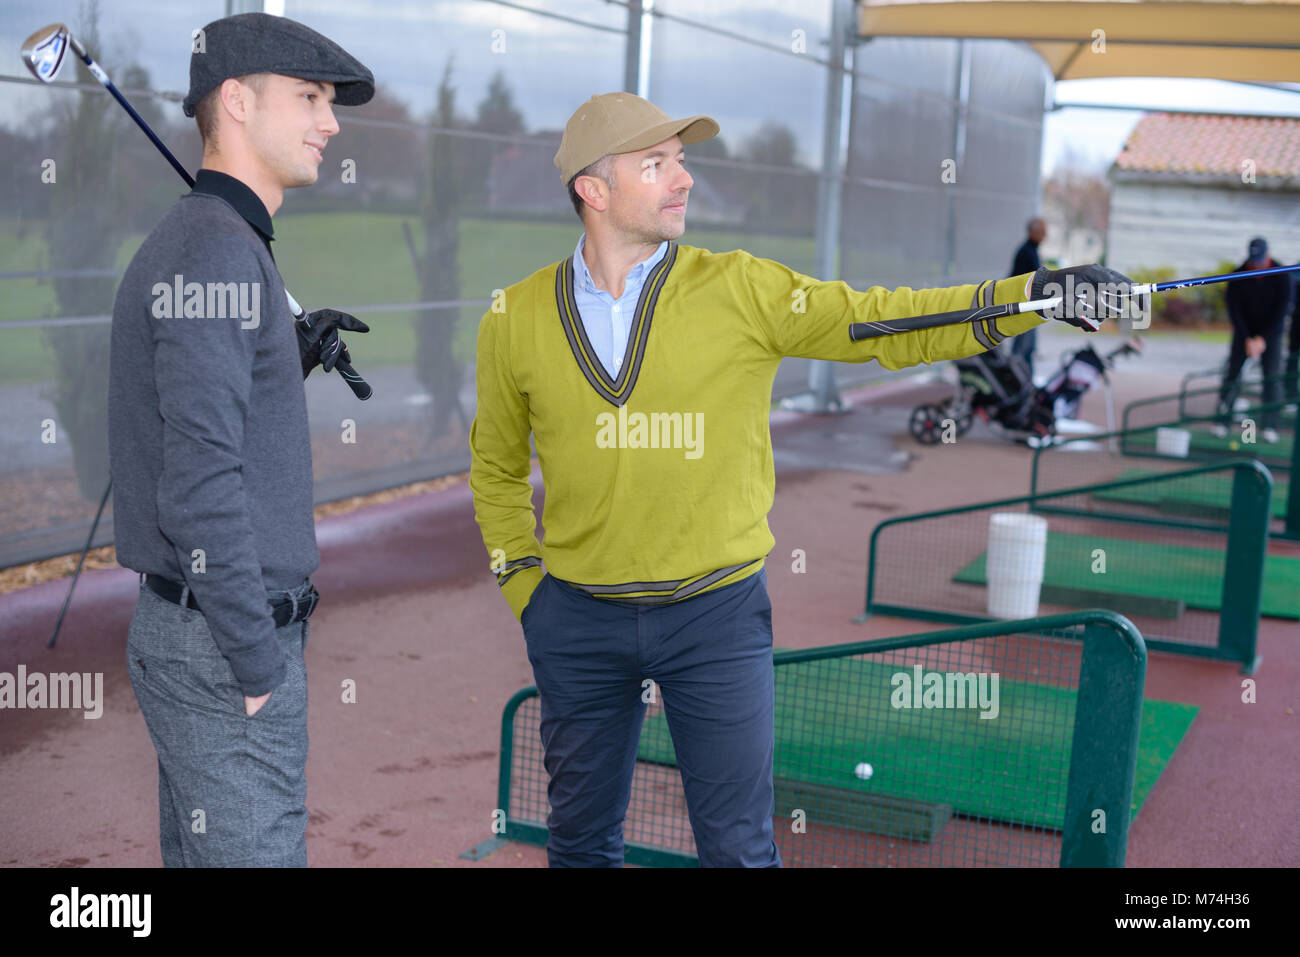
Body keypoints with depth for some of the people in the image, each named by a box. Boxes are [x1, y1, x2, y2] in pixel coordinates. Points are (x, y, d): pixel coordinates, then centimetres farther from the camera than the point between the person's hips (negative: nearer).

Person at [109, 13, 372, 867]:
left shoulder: (186, 243, 15)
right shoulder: (219, 251, -17)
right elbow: (199, 484, -23)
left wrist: (292, 359, 12)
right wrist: (257, 664, -19)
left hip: (191, 623, 10)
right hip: (222, 644, -10)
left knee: (203, 853, 18)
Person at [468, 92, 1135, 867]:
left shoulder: (741, 292, -6)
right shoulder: (516, 319, -1)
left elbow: (886, 322, -12)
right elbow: (497, 466, 13)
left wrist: (1033, 294, -23)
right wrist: (523, 586, 6)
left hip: (719, 612, -1)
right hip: (579, 622, 2)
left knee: (739, 845, 6)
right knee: (581, 838, 16)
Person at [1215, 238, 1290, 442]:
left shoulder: (1281, 277, -12)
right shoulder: (1238, 276, -10)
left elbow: (1280, 312, -11)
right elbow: (1234, 311, -10)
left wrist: (1262, 339, -15)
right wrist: (1247, 339, -15)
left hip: (1270, 333, -1)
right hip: (1244, 333, 1)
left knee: (1273, 376, -8)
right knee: (1233, 374, -7)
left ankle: (1269, 426, -3)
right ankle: (1222, 422, -4)